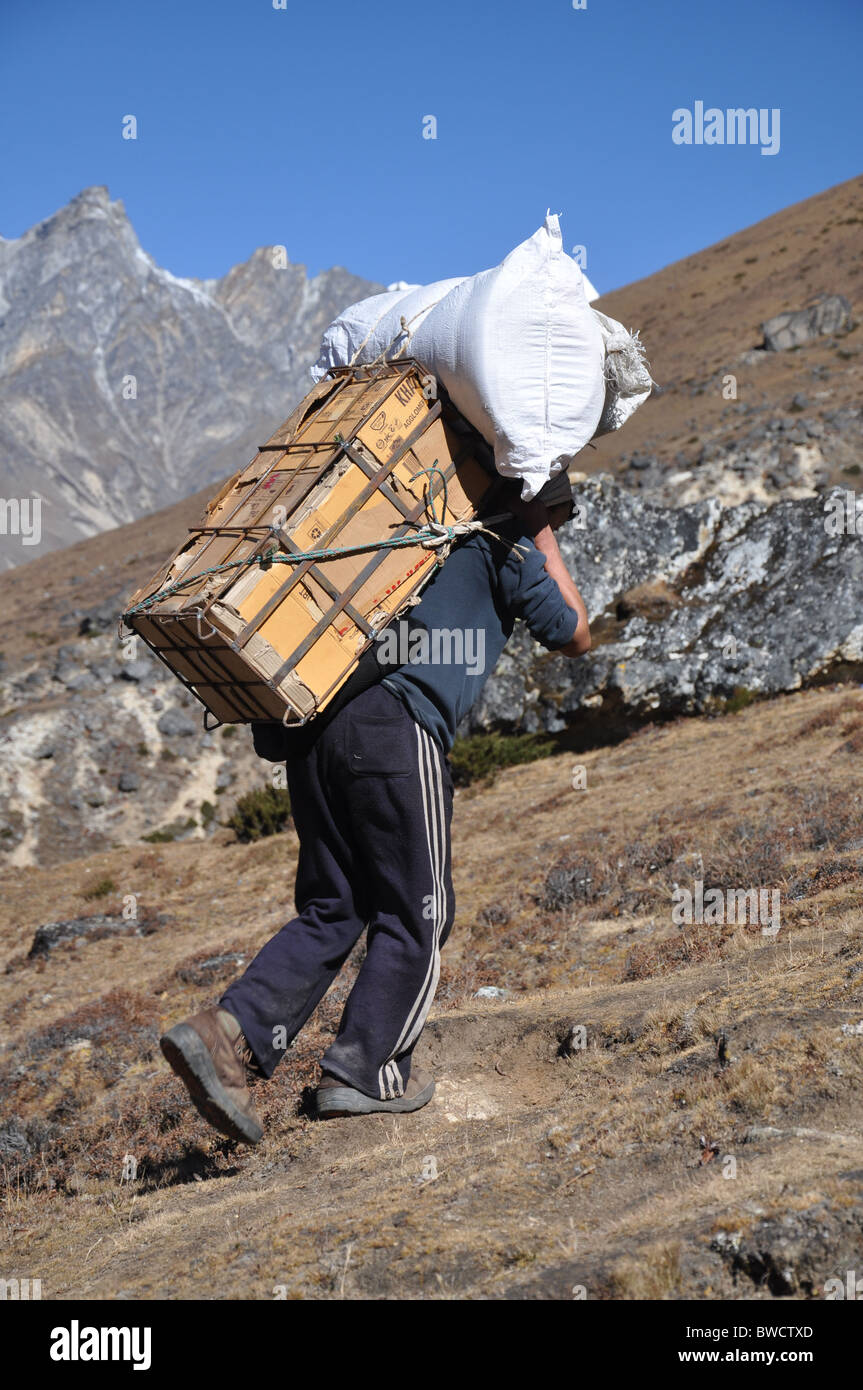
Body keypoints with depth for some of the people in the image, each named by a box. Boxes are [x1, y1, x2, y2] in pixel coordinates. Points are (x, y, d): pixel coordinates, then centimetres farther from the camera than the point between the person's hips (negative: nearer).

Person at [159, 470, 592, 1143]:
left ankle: (230, 1033, -1)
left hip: (313, 727, 7)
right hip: (395, 732, -7)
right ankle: (365, 1073, 10)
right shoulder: (509, 552, 8)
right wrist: (544, 539, 28)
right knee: (415, 914, 8)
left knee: (331, 911, 13)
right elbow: (576, 636, 23)